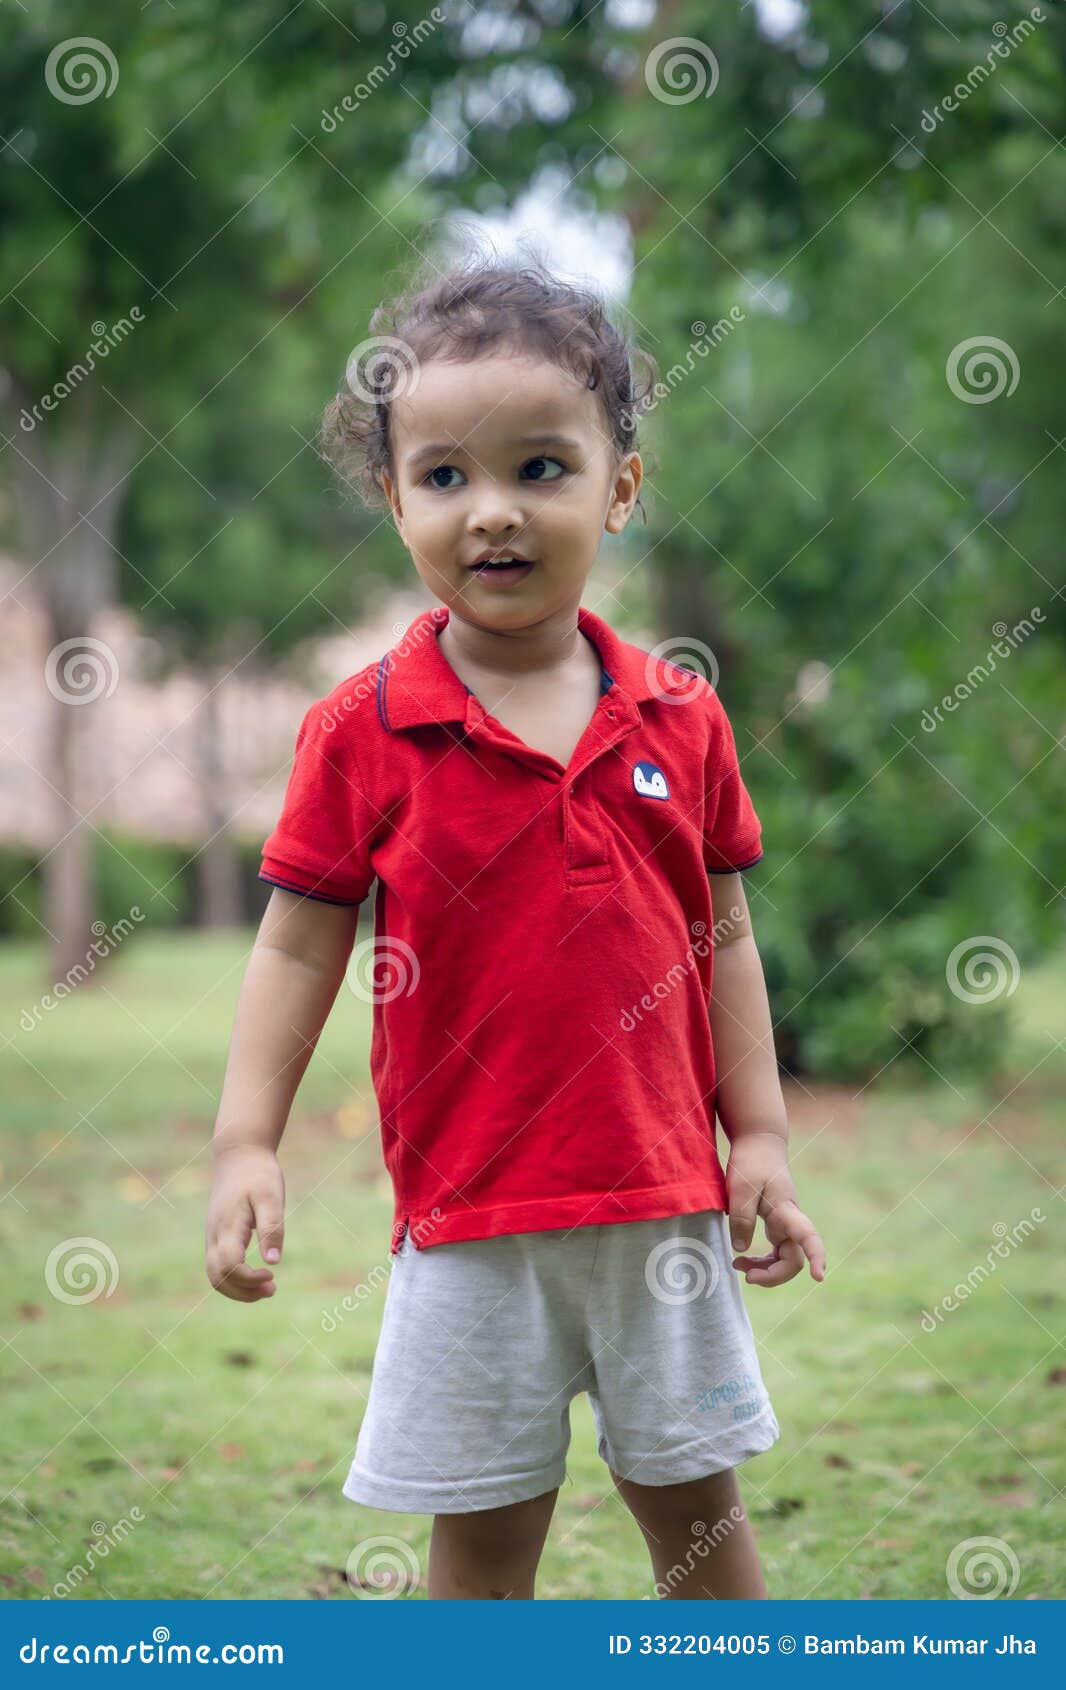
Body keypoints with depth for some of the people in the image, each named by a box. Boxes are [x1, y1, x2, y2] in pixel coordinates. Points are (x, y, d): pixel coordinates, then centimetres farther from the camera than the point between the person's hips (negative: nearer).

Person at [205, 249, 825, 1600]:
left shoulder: (677, 717, 1)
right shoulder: (362, 731, -5)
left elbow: (725, 939, 7)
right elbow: (298, 944, -2)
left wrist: (762, 1142, 5)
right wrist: (246, 1146, -10)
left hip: (664, 1196, 2)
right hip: (469, 1211, -2)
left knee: (695, 1501, 14)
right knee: (483, 1528, 8)